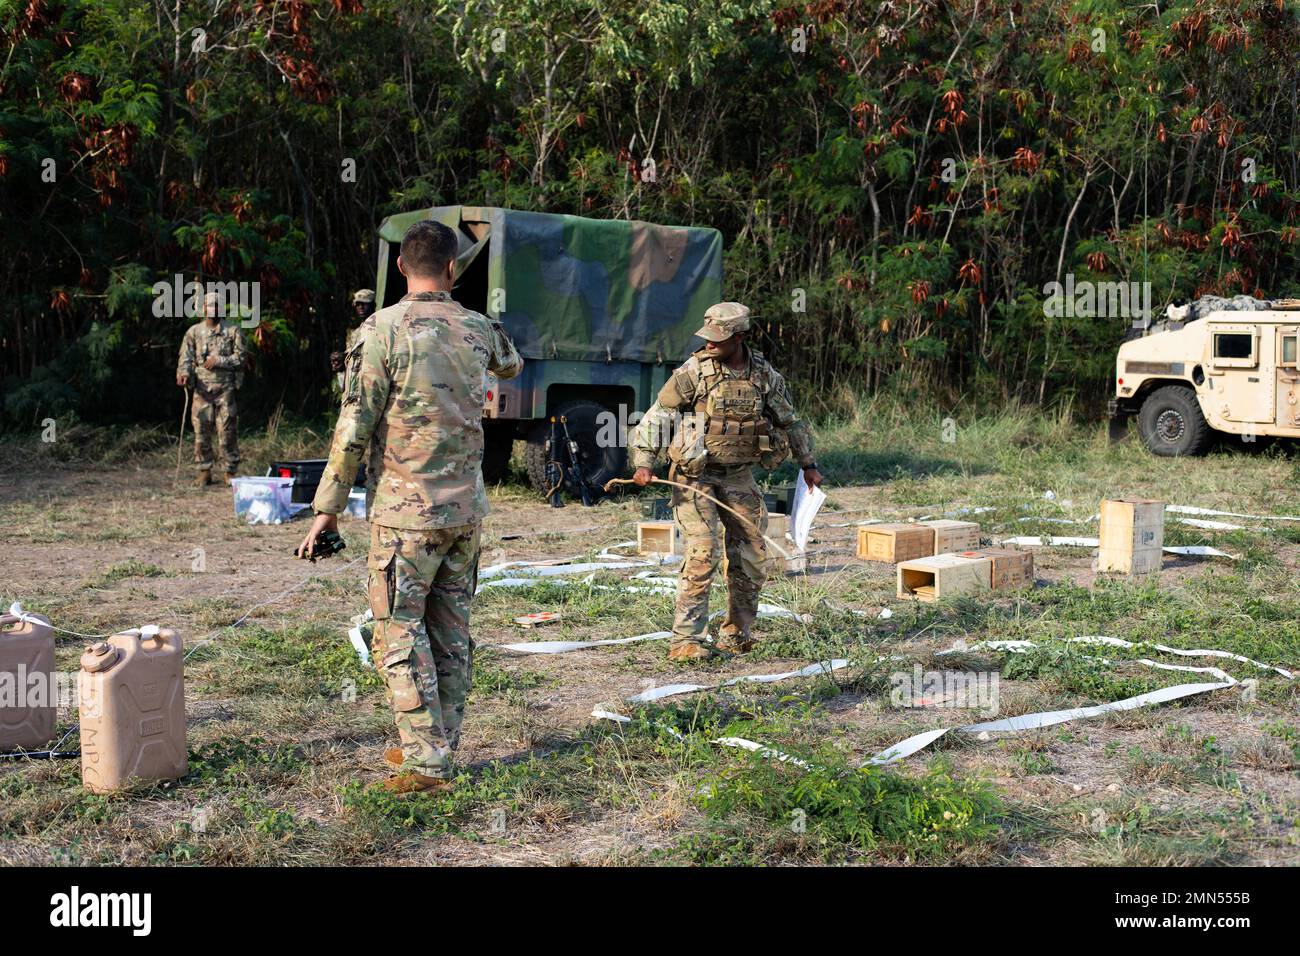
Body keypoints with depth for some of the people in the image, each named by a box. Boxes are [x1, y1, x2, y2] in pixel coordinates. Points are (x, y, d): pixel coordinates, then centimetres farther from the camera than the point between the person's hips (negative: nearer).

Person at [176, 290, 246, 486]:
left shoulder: (233, 330, 4)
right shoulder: (194, 332, 10)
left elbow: (240, 357, -1)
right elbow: (185, 357, 4)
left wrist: (219, 361, -12)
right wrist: (183, 373, -15)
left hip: (225, 389, -2)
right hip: (202, 389, 2)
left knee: (227, 432, -3)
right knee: (201, 432, 3)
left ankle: (230, 472, 7)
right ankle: (204, 472, 12)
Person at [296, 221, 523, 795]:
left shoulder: (383, 330, -10)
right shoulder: (478, 329, 4)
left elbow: (354, 428, -12)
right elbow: (512, 366, 29)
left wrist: (327, 508, -5)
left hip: (404, 511, -5)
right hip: (466, 510, 5)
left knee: (400, 635, 1)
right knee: (452, 632, 12)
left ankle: (427, 763, 1)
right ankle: (438, 746, 22)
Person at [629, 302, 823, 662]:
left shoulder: (764, 375, 1)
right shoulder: (694, 371, -11)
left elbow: (790, 421, 16)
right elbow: (657, 415, -10)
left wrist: (808, 464, 20)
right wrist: (644, 463, -21)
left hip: (739, 476, 5)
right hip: (696, 476, -4)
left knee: (751, 559, 6)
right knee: (703, 554, -16)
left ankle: (735, 636, 22)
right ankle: (685, 641, -12)